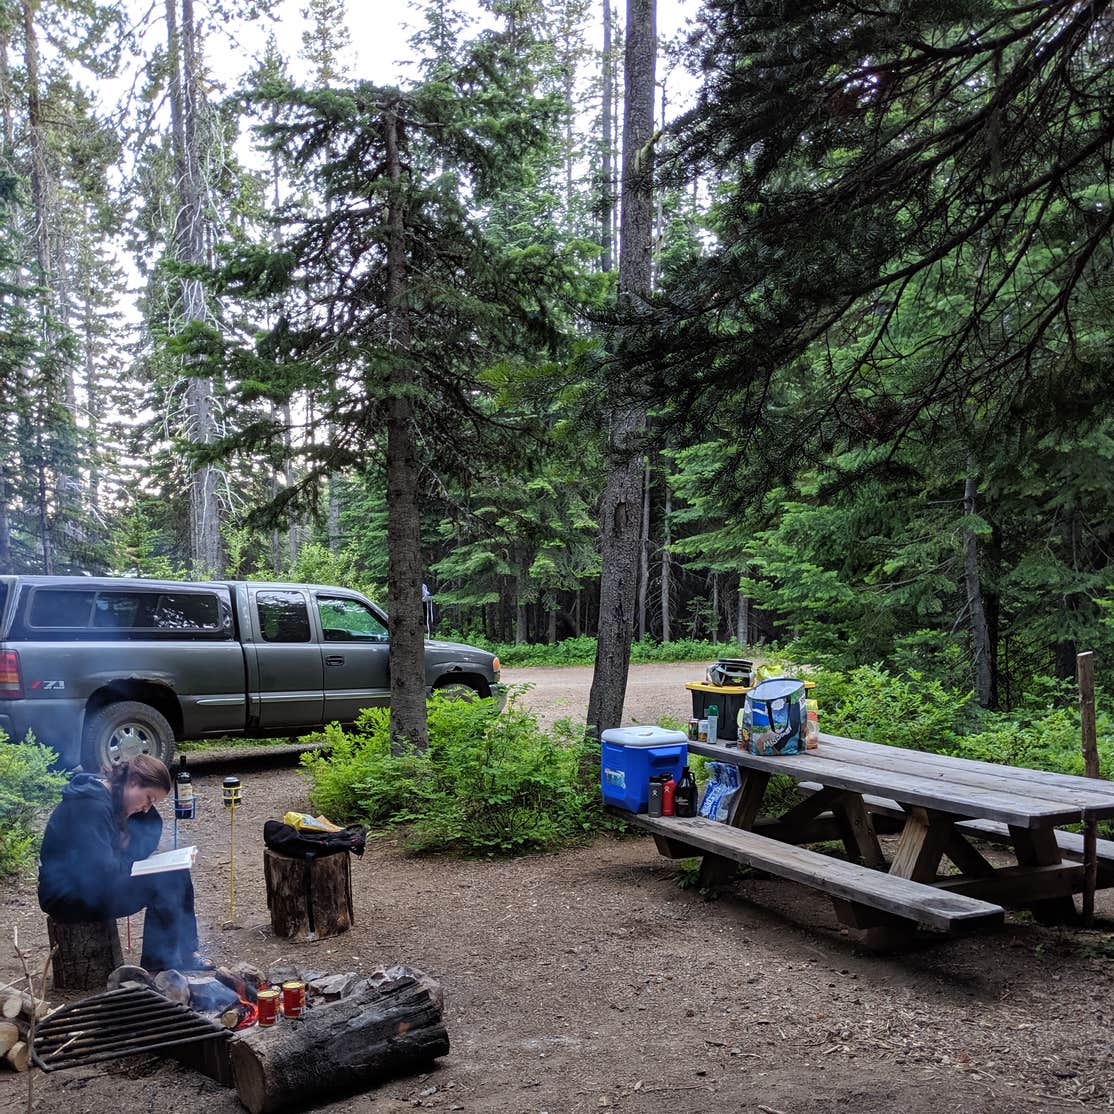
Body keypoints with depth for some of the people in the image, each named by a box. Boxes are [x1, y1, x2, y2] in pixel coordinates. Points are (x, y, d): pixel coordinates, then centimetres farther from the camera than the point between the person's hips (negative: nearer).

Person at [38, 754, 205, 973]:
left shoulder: (113, 800, 5)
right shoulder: (90, 806, -25)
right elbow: (103, 872, -30)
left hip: (91, 884, 10)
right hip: (67, 896, -10)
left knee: (177, 871, 1)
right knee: (162, 881, -23)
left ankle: (184, 952, 5)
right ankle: (160, 961, -8)